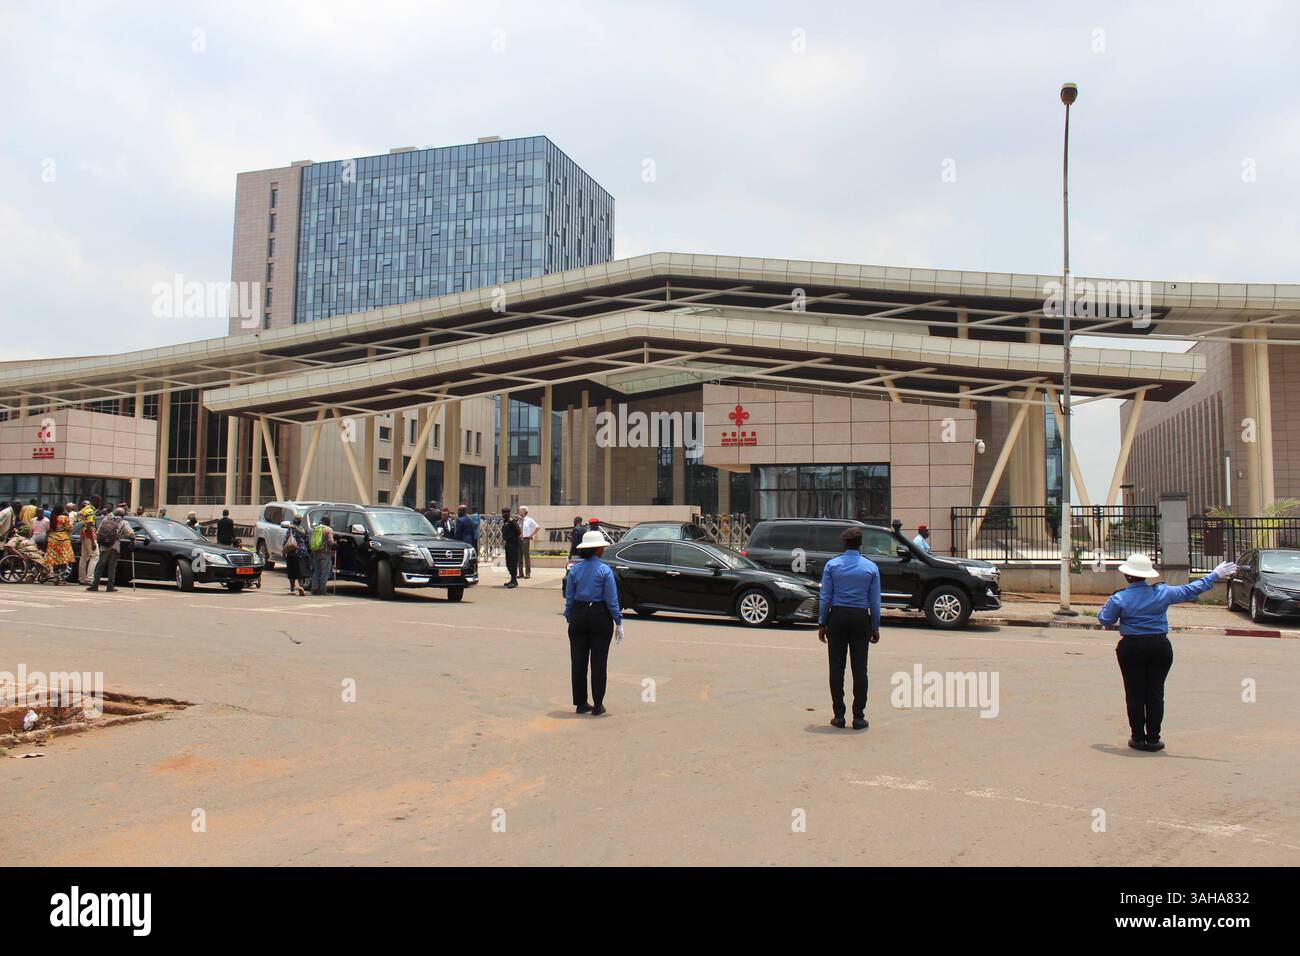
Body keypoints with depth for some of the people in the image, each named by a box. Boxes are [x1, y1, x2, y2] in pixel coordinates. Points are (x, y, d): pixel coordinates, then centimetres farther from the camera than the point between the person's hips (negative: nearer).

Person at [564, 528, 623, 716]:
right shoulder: (605, 570, -9)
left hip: (578, 616, 3)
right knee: (598, 661, 4)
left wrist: (569, 619, 12)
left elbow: (569, 598, 3)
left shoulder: (574, 569, 2)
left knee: (578, 661, 10)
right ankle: (598, 705, 7)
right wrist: (619, 623, -2)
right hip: (600, 617, -3)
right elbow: (611, 600, -9)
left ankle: (580, 703, 16)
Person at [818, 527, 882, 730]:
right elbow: (875, 601, 2)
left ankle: (839, 715, 5)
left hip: (837, 617, 0)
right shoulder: (871, 567, 3)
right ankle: (859, 716, 4)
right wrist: (876, 627, 8)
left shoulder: (832, 565, 0)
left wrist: (821, 623, 4)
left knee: (837, 667, 4)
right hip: (861, 618, 0)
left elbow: (825, 597, -1)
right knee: (860, 668, 3)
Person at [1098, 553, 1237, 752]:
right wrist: (1215, 575, 20)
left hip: (1131, 648, -2)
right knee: (1155, 694, 8)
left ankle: (1138, 738, 9)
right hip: (1160, 646, 2)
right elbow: (1191, 590, 9)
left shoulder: (1119, 598, -9)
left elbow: (1105, 620, -3)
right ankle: (1153, 739, 11)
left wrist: (1106, 607, 19)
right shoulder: (1163, 593, -1)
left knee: (1135, 694, 6)